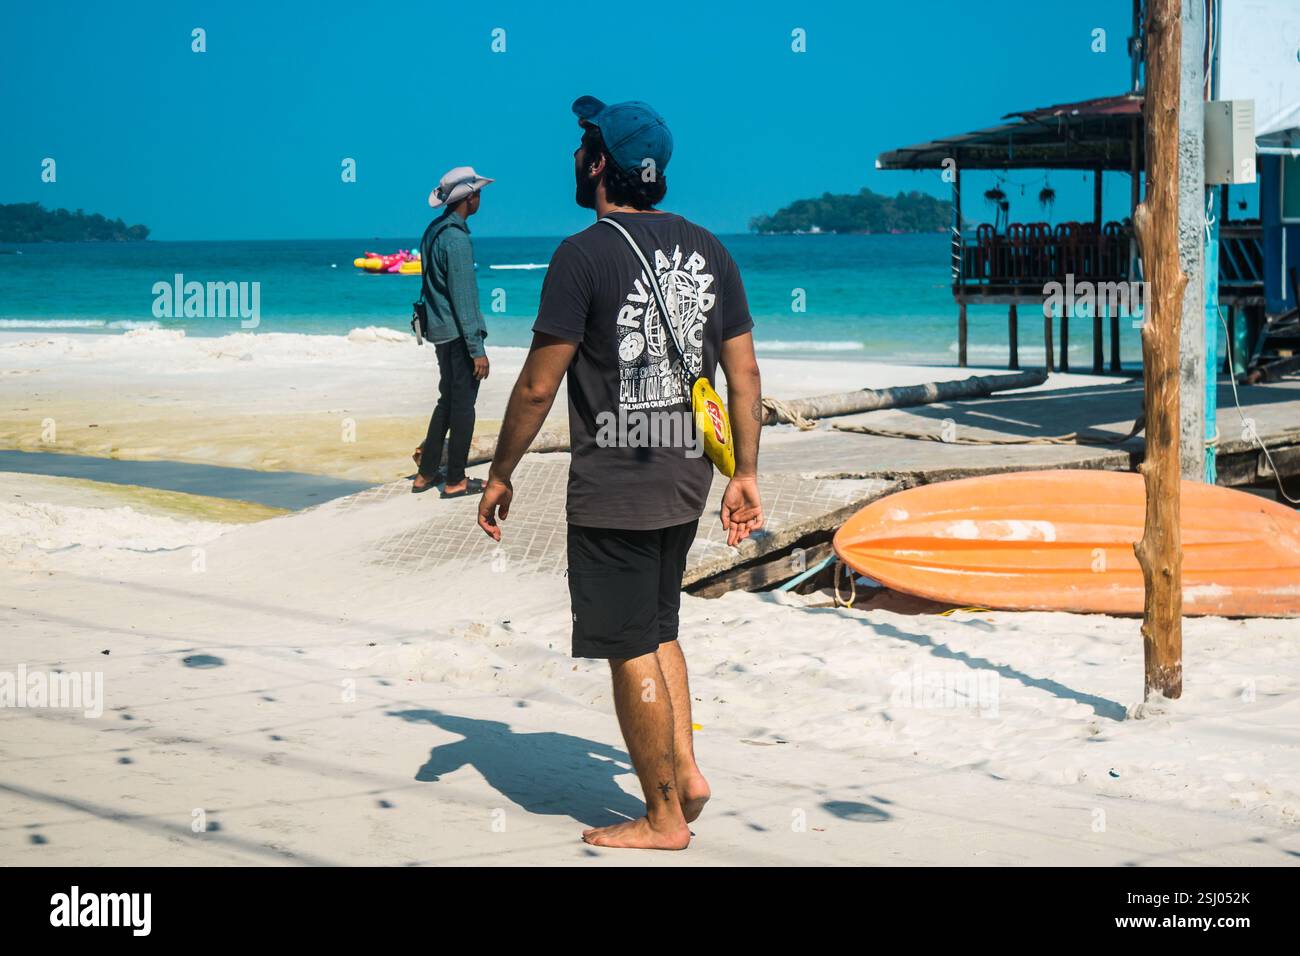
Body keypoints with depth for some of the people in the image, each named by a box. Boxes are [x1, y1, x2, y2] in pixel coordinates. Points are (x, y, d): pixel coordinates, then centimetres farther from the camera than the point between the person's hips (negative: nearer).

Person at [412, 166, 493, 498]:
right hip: (458, 334, -9)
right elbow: (463, 298, -20)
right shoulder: (456, 238, -18)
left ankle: (426, 473, 22)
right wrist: (477, 349, -18)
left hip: (440, 331, 9)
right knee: (463, 405, -2)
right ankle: (455, 481, 3)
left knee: (448, 401, 18)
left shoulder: (433, 232, 11)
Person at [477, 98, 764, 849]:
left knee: (633, 654, 3)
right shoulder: (707, 250, 6)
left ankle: (664, 817, 11)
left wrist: (500, 476, -3)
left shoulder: (585, 256, -13)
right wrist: (745, 475, 13)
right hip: (687, 478, 7)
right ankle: (686, 769, 16)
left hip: (612, 487, -7)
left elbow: (538, 386, -13)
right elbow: (745, 374, 7)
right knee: (658, 629, 24)